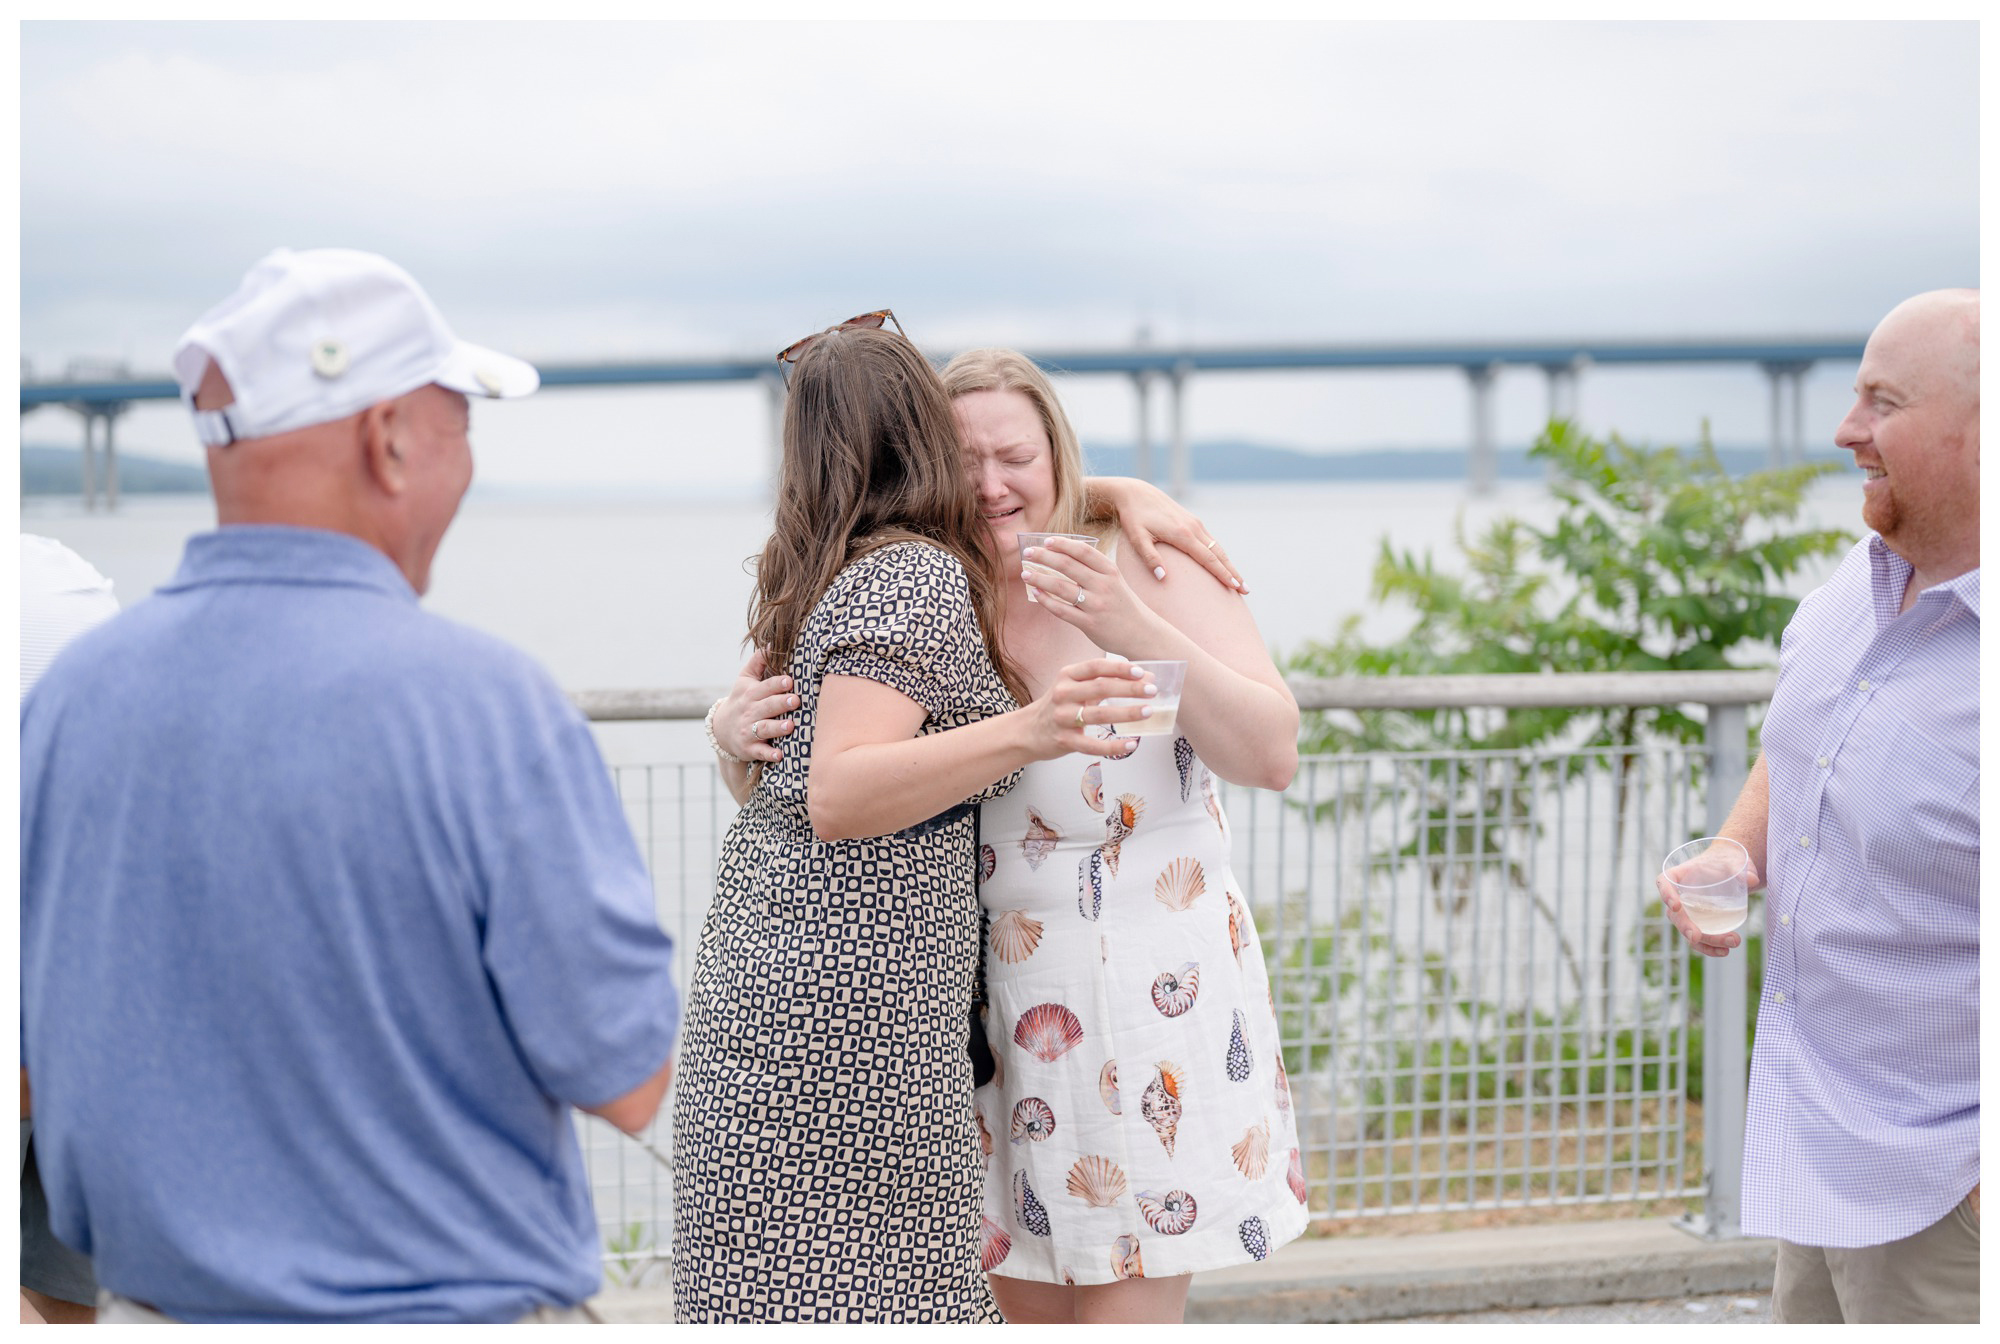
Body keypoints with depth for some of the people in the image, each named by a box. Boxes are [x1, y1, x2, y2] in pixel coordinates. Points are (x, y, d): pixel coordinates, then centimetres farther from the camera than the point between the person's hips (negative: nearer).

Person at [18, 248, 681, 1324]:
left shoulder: (67, 696, -2)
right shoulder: (479, 702, -17)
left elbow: (27, 1074, 5)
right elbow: (628, 1083, -11)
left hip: (155, 1302, 5)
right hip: (451, 1303, -5)